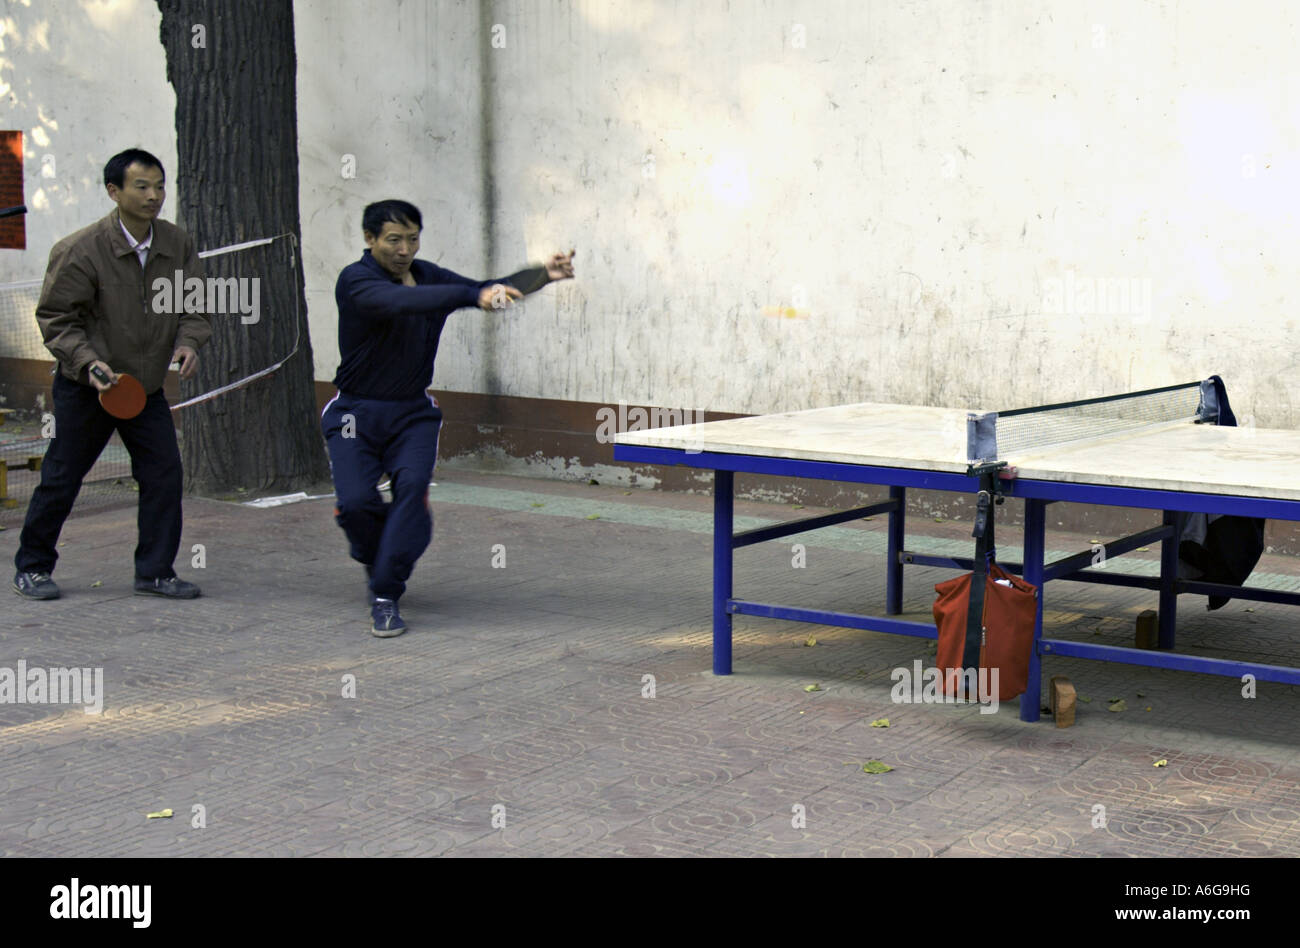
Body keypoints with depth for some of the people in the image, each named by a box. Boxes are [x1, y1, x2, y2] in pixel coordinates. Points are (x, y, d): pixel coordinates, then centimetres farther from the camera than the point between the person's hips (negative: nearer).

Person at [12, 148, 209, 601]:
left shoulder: (178, 245, -3)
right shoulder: (80, 250, -17)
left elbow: (194, 305, 8)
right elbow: (56, 318, -11)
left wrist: (188, 342, -12)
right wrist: (89, 362, -24)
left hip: (147, 387, 4)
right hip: (84, 388, -4)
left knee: (164, 473, -2)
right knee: (61, 478, 5)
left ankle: (155, 571, 12)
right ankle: (32, 567, 22)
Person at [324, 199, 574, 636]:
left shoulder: (429, 276, 4)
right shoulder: (356, 280, -15)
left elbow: (491, 291, -2)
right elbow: (399, 302, -36)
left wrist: (543, 274, -21)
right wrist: (474, 295, -49)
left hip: (413, 412, 4)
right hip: (356, 414, -3)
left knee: (412, 485, -21)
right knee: (356, 501, -17)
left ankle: (386, 593, -15)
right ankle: (376, 563, 18)